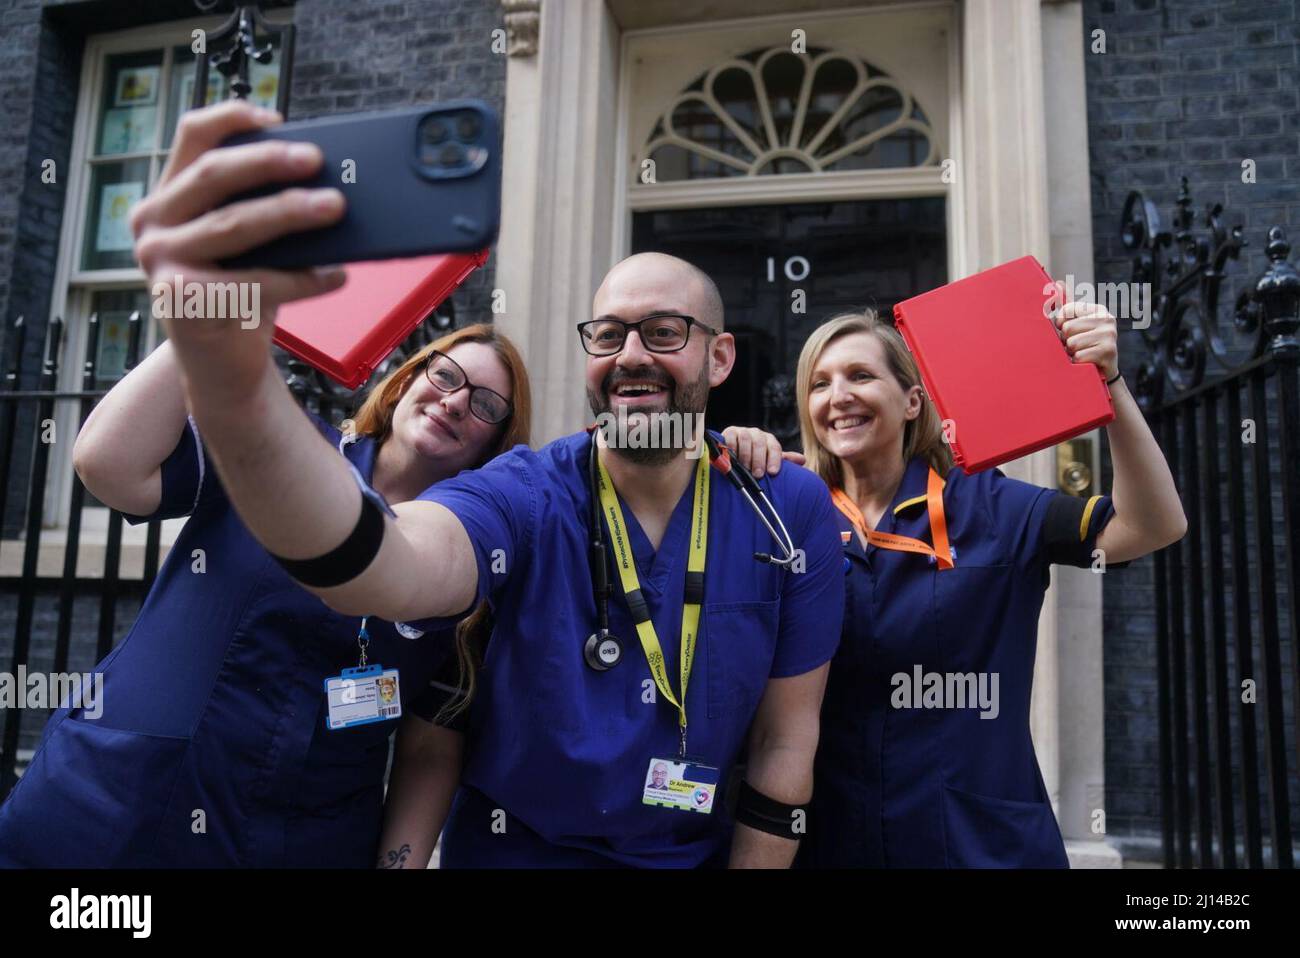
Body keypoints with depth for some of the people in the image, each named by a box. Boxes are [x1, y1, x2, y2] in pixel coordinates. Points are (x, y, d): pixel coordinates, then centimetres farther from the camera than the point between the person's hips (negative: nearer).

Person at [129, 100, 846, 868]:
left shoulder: (793, 511, -15)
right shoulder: (528, 497, -20)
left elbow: (787, 737, -7)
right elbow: (384, 569, -44)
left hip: (697, 852, 1)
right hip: (514, 844, 0)